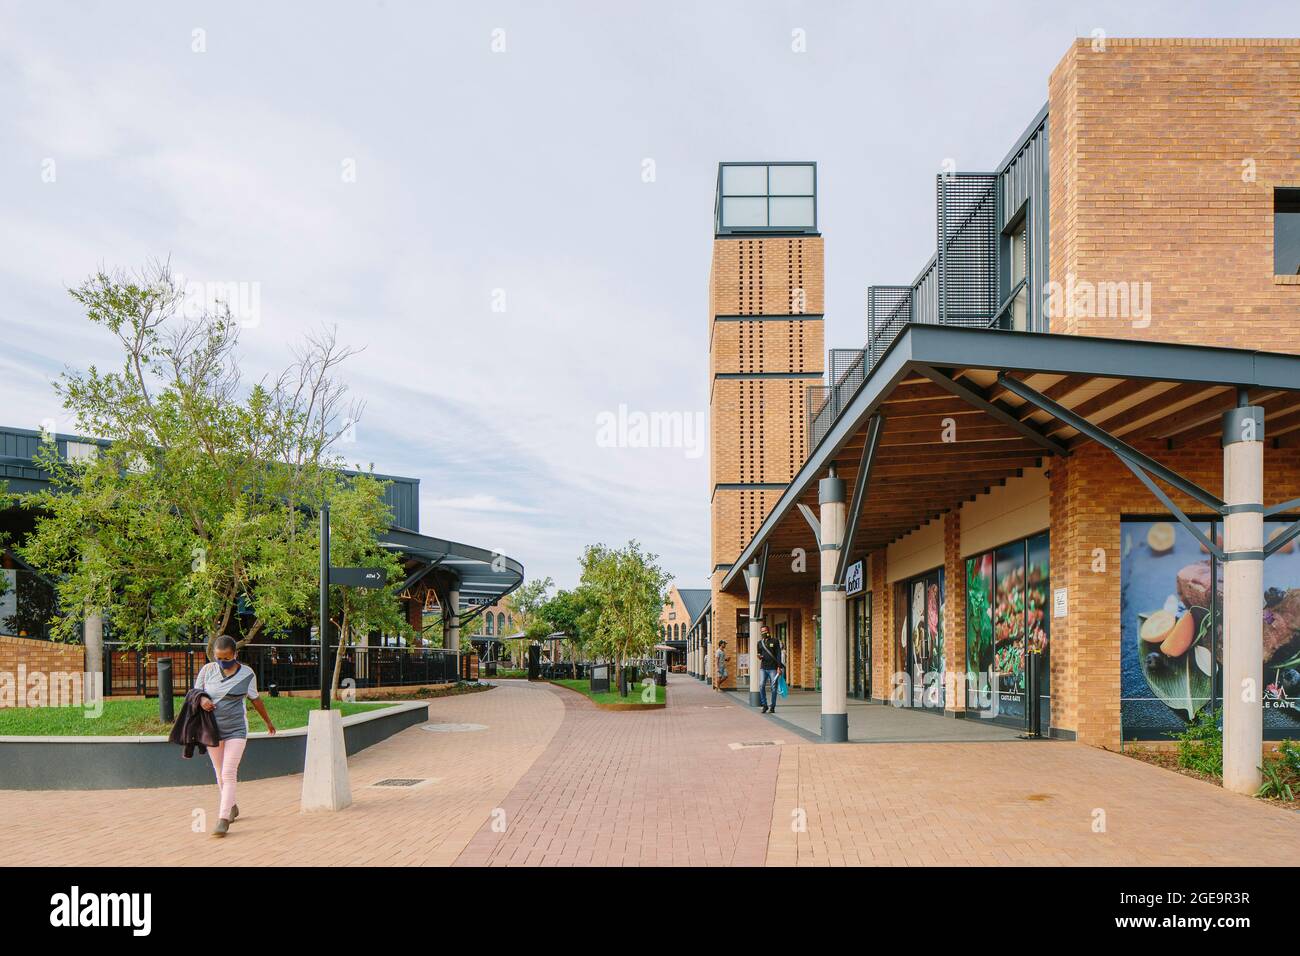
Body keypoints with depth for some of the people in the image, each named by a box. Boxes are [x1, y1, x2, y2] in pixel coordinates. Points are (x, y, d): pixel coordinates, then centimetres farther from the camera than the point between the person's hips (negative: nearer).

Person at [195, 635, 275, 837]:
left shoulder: (247, 674, -3)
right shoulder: (207, 670, -2)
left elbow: (255, 699, 10)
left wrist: (268, 722, 20)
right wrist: (201, 700, -15)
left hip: (236, 729, -3)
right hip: (213, 729, 3)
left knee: (229, 774, -12)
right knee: (220, 774, 13)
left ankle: (223, 819, -14)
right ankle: (231, 807, 33)